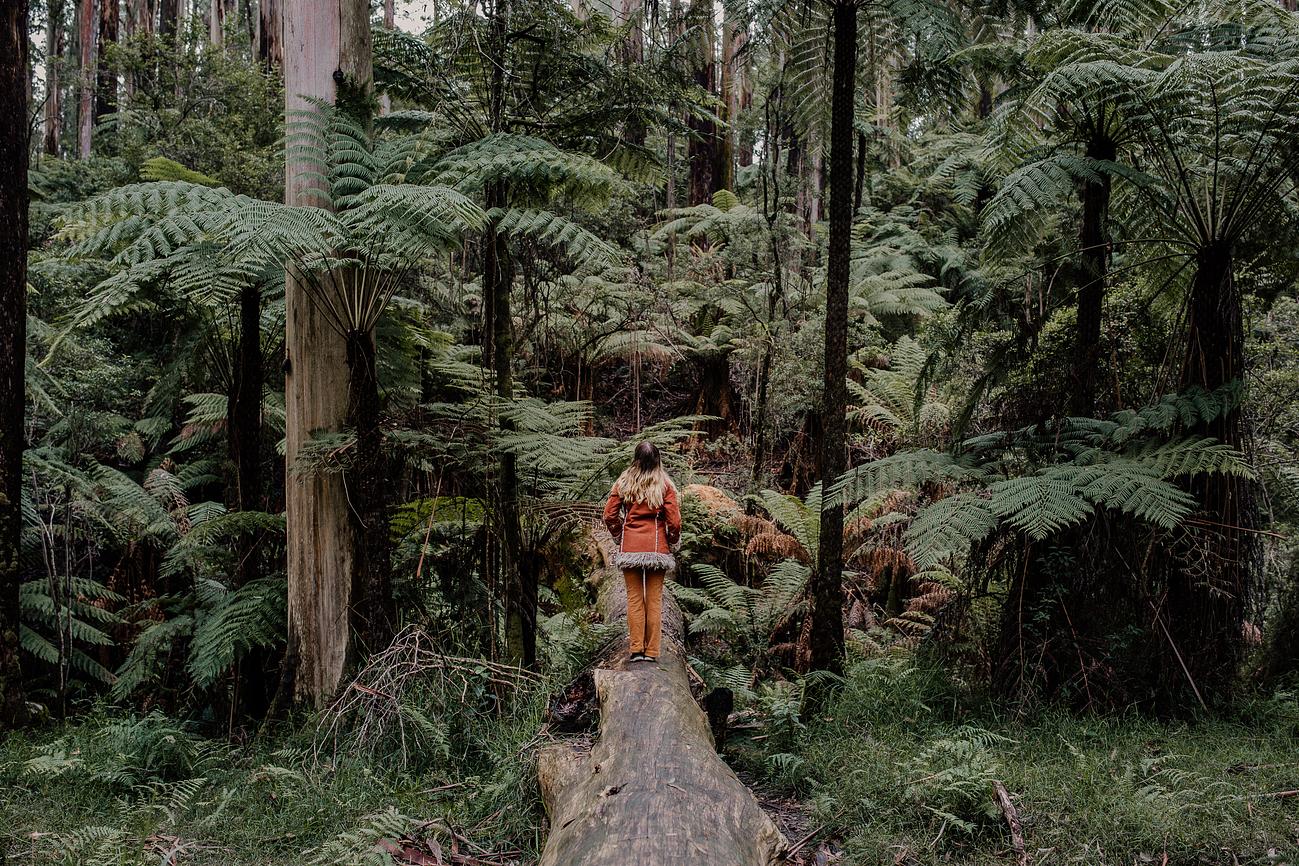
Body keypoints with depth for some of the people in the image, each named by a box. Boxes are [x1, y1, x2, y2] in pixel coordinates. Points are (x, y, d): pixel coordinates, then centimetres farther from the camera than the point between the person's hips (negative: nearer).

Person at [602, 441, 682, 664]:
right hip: (657, 548, -1)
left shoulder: (624, 483, 1)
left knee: (634, 598, 7)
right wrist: (672, 542, 11)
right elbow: (674, 520, -6)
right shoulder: (664, 485, -3)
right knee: (654, 600, 5)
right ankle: (652, 651, 7)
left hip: (630, 547, 1)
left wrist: (619, 537, 15)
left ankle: (636, 649, 6)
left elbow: (609, 515, -1)